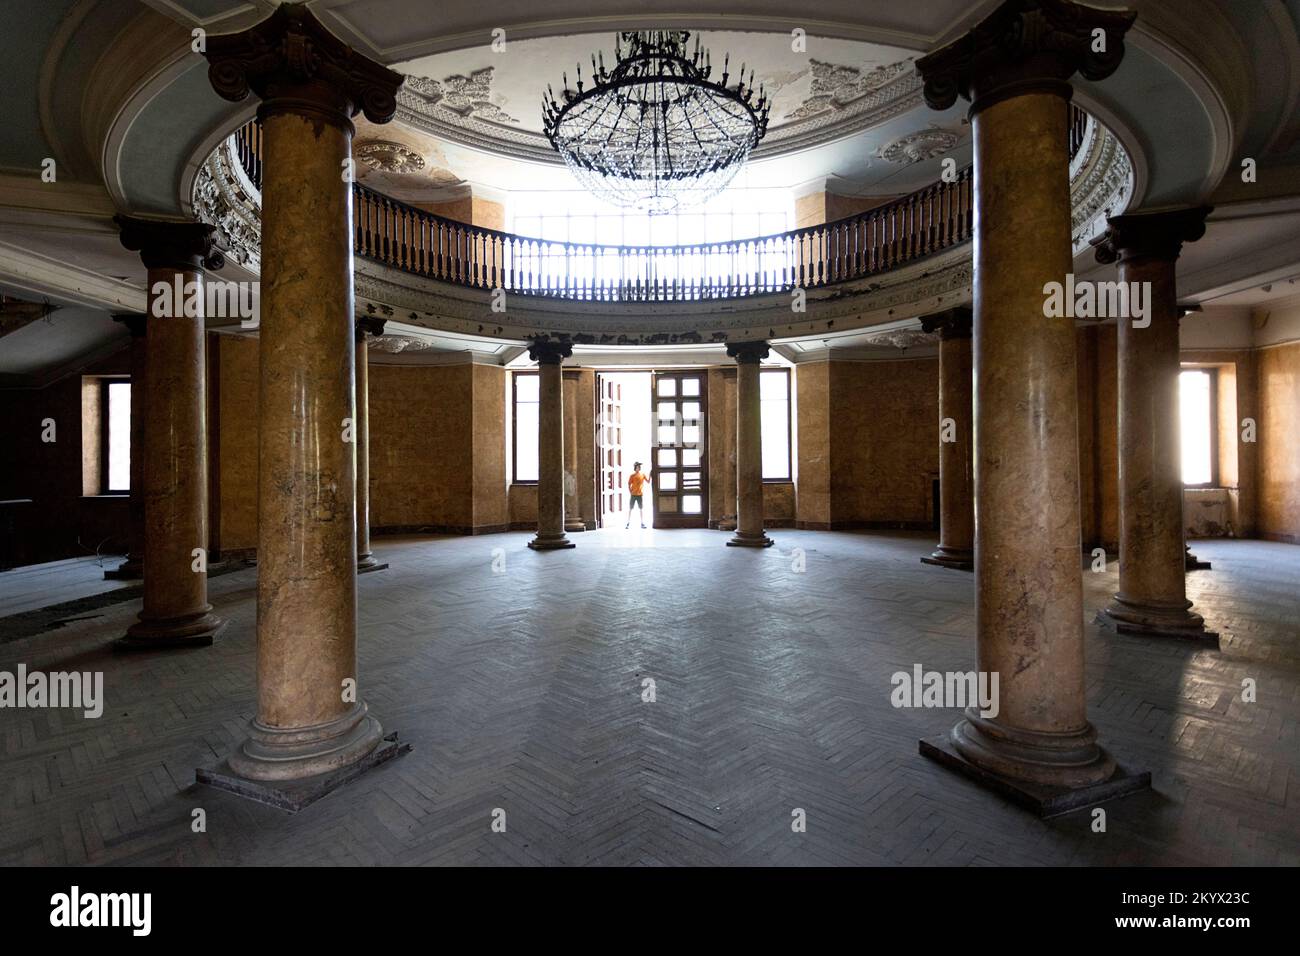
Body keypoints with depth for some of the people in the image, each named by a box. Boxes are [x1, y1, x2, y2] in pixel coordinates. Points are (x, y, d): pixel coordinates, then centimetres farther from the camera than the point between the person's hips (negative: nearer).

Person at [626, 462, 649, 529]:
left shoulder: (643, 475, 5)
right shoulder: (632, 476, -4)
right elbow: (629, 485, 0)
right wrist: (630, 493, -6)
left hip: (640, 495, 3)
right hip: (633, 495, -3)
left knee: (641, 509, 5)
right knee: (630, 509, 1)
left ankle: (642, 523, 11)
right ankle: (628, 523, 7)